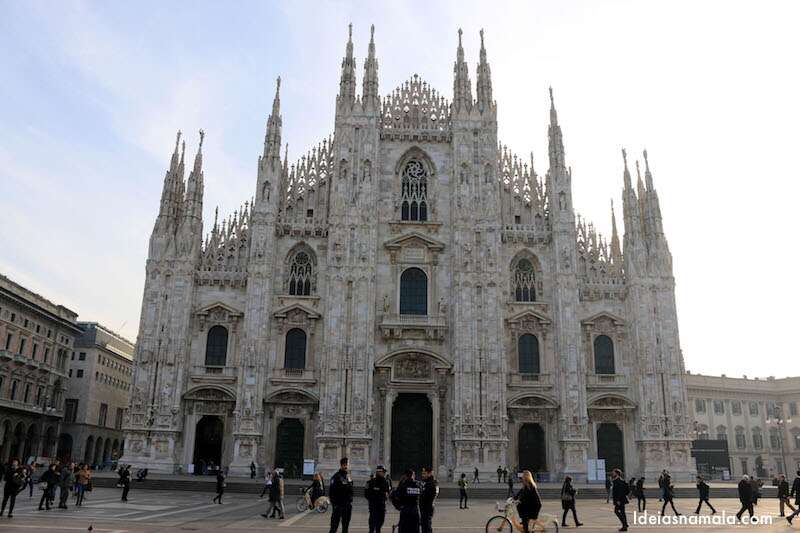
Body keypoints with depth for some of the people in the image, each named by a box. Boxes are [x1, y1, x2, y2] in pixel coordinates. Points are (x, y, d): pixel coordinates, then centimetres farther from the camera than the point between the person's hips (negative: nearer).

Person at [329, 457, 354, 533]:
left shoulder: (349, 477, 12)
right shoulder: (336, 476, -9)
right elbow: (331, 492, -12)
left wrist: (351, 501, 12)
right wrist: (334, 503, -15)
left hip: (348, 505, 6)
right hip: (338, 504, -6)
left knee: (346, 525, 11)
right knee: (334, 525, -4)